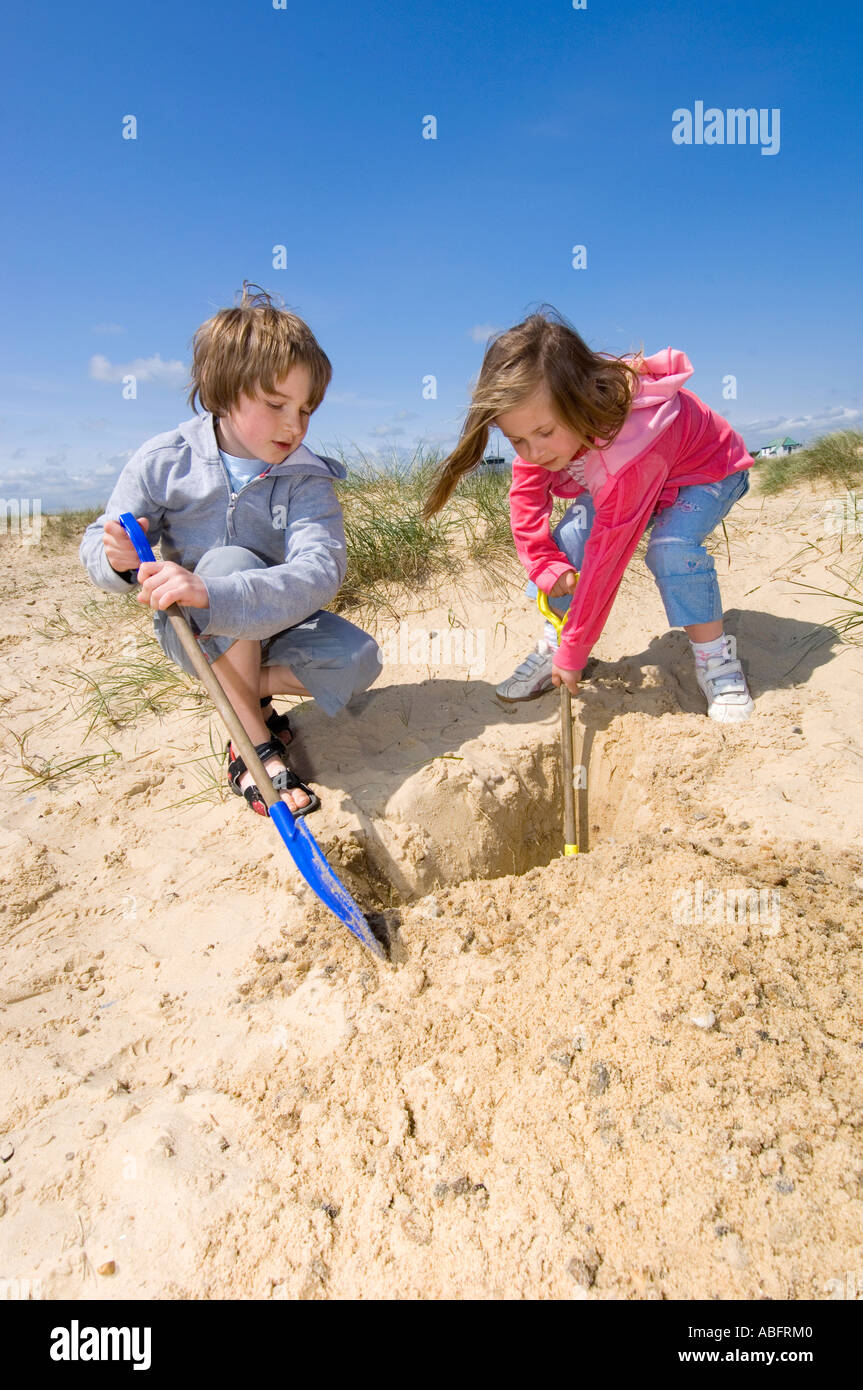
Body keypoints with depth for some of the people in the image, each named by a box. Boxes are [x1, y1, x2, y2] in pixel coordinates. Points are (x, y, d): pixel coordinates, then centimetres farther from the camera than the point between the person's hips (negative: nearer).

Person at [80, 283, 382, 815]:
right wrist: (120, 559, -32)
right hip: (192, 631, -1)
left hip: (274, 624, 1)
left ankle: (246, 691, -1)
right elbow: (97, 543, -5)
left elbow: (320, 571, -33)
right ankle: (254, 742, -26)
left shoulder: (308, 481, -15)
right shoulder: (164, 461, -12)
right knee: (231, 559, -34)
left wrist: (213, 593, -47)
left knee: (359, 659, -25)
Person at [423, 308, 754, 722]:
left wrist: (573, 655, -32)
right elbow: (526, 494, -11)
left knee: (671, 547, -36)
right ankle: (552, 644, 1)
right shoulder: (543, 419, -26)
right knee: (568, 540, -17)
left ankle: (714, 657, -16)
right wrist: (547, 566, -23)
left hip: (706, 472, -6)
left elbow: (605, 563, -41)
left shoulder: (631, 453, -46)